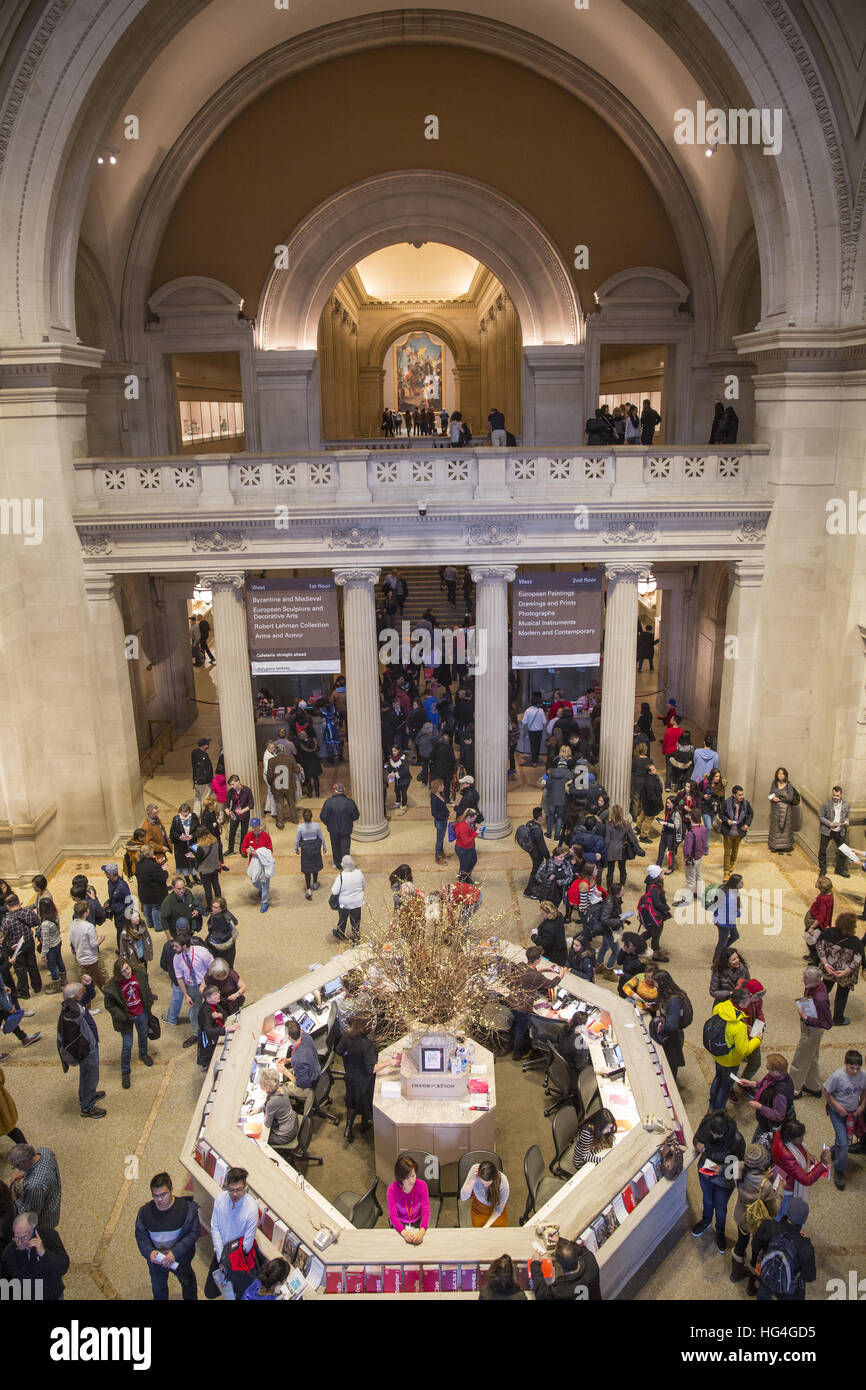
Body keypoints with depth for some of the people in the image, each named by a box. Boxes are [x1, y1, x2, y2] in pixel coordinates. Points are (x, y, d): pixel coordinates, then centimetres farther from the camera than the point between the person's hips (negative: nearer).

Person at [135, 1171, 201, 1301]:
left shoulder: (186, 1207, -28)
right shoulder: (145, 1211, -20)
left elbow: (195, 1232, -21)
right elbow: (140, 1235, -8)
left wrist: (175, 1252, -28)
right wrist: (149, 1251, -25)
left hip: (180, 1257, -1)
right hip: (156, 1259, 1)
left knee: (187, 1280, 26)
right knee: (158, 1286, 25)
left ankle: (190, 1298, 56)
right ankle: (160, 1299, 56)